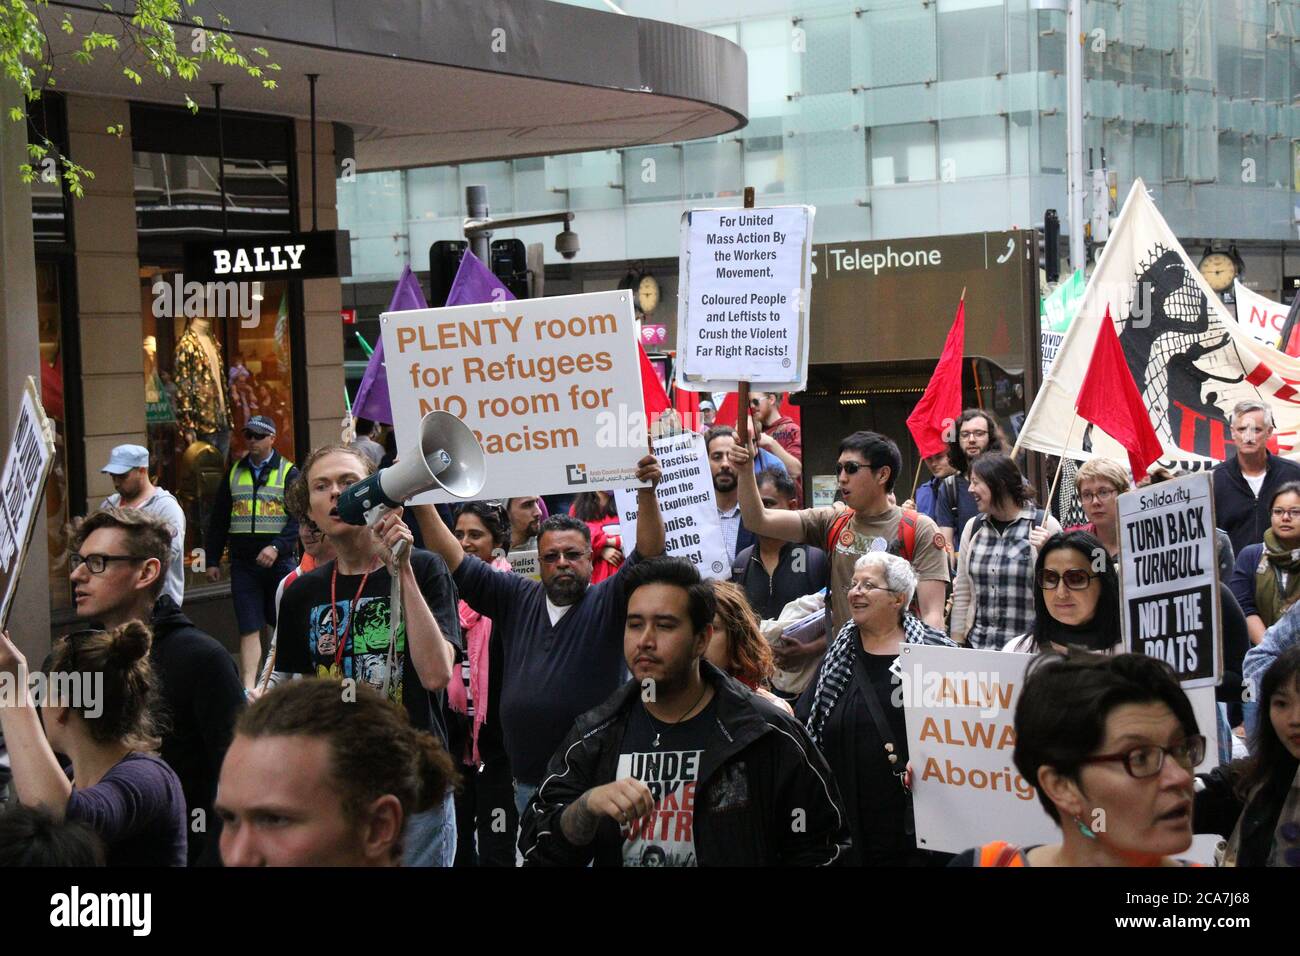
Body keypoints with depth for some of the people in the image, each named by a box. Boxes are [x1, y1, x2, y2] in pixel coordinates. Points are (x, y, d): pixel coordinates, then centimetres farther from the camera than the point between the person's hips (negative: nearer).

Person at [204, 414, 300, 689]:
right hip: (243, 563, 2)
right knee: (249, 629, -3)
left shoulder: (289, 473, 1)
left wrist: (277, 547, -20)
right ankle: (248, 688, -8)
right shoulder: (234, 473, 13)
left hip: (279, 561, -2)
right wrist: (212, 560, 10)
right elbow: (218, 519, 15)